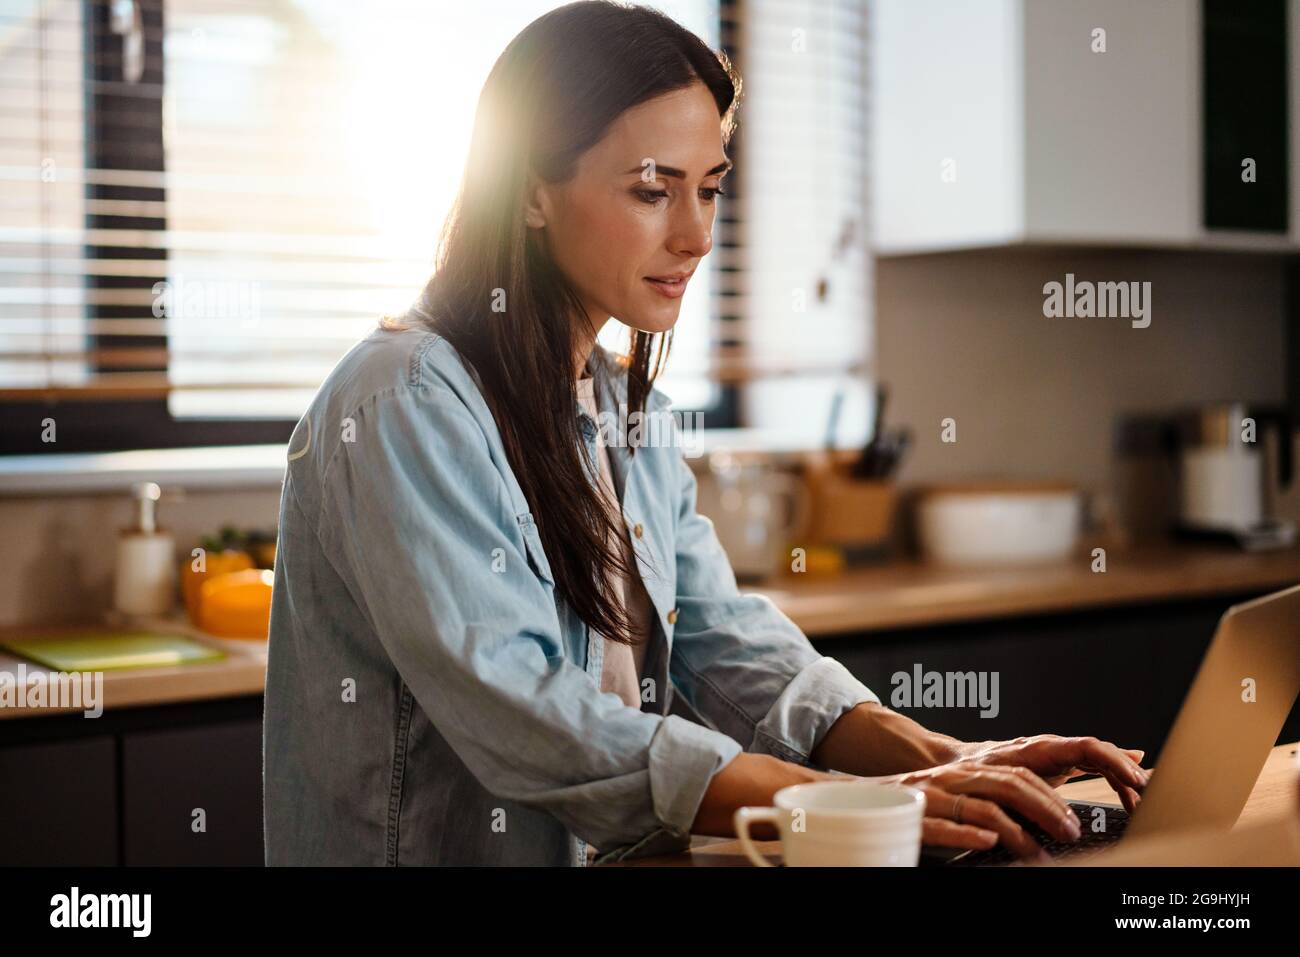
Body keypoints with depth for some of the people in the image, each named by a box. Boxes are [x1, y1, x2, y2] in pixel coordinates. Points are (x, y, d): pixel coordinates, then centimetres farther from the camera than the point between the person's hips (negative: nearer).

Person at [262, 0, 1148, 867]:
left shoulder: (632, 412, 12)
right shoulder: (405, 405, -13)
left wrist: (940, 763, -10)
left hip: (623, 854, 6)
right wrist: (850, 806, -27)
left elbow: (726, 646, 5)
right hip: (443, 850, -6)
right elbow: (512, 713, -22)